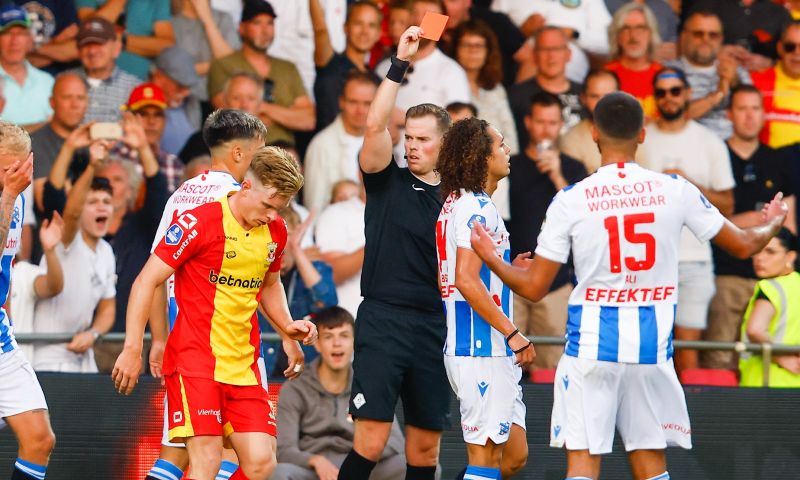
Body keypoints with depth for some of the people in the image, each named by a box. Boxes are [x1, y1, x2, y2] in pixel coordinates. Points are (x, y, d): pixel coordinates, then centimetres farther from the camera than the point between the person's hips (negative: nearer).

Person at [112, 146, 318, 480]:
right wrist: (132, 350, -12)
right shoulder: (198, 223, -11)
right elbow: (147, 281, -8)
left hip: (243, 364, 6)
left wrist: (287, 326, 11)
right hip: (194, 360, -6)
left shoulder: (276, 231, 8)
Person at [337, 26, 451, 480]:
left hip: (435, 325, 4)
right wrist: (400, 63, -18)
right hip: (383, 319, -4)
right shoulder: (388, 180, 3)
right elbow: (375, 125, -14)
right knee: (371, 441, -12)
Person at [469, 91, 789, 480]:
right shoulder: (675, 191, -1)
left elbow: (534, 287, -1)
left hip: (591, 344, -2)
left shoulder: (570, 200, -6)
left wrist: (492, 259, 18)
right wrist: (771, 225, 34)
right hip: (652, 344, 2)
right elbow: (743, 245, 11)